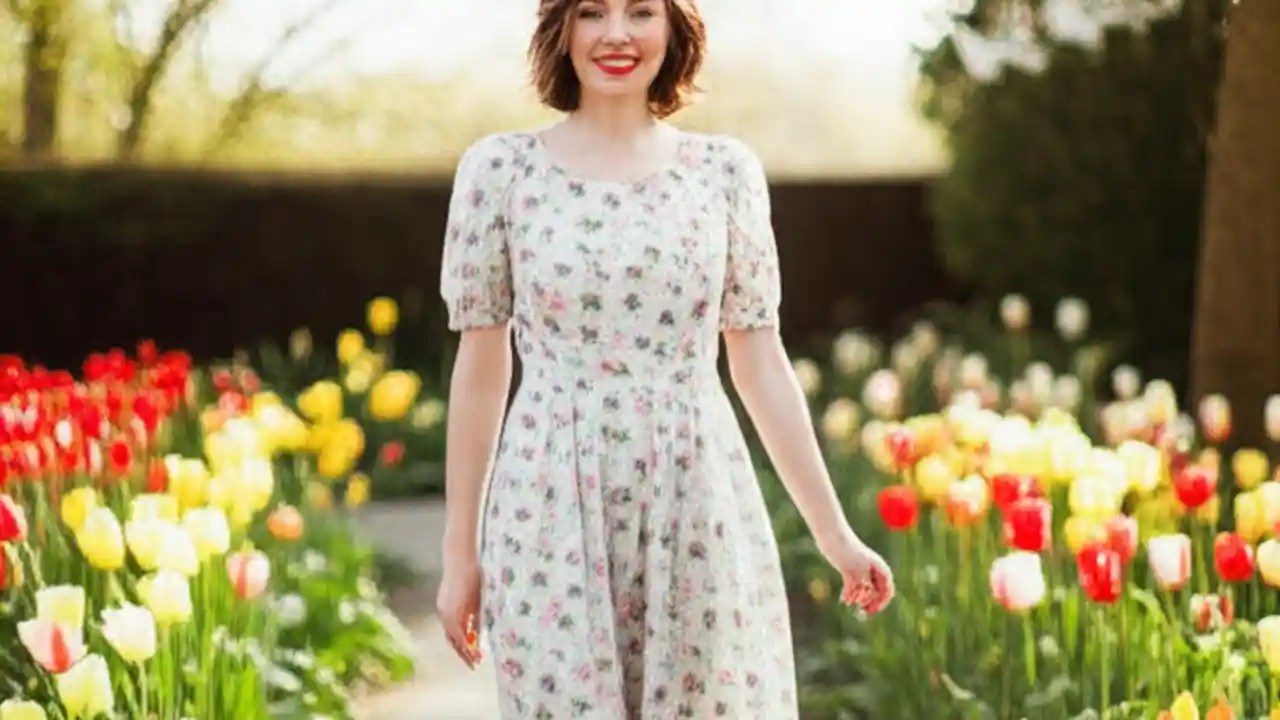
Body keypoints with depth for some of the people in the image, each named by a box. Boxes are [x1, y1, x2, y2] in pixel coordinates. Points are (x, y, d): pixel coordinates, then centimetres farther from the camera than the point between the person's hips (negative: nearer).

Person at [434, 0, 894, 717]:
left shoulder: (726, 169, 4)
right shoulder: (500, 168, 0)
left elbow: (760, 362, 8)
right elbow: (481, 370, 4)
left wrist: (834, 531, 8)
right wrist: (460, 551, 4)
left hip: (702, 515, 1)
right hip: (553, 516, -1)